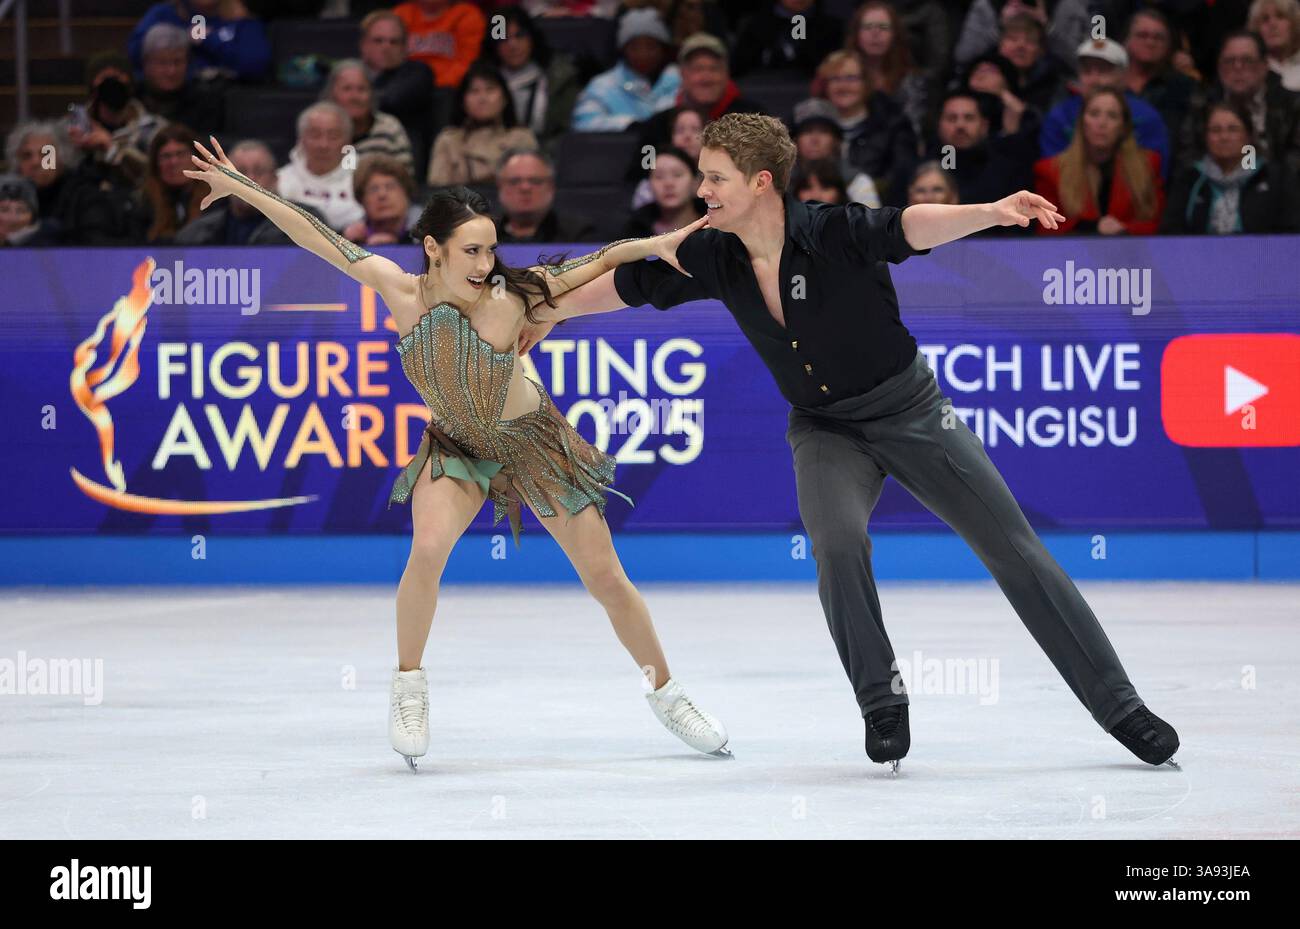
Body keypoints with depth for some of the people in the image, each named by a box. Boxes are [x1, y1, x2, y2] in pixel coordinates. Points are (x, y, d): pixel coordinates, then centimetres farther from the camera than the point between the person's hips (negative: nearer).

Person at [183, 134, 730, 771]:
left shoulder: (507, 298, -28)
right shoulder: (402, 290, -22)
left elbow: (590, 266, -24)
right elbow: (320, 238, -18)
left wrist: (654, 244, -39)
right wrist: (240, 188, -16)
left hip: (531, 438, -1)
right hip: (454, 444, 1)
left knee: (607, 579, 3)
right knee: (428, 550, -27)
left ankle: (667, 695, 24)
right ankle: (408, 689, -7)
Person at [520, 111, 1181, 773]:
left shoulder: (836, 232, -25)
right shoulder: (713, 258, -10)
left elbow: (912, 225, -44)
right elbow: (628, 285, 6)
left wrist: (990, 213, -62)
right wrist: (546, 313, 15)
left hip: (911, 409, -3)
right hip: (825, 427, 3)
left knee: (1014, 549, -4)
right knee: (837, 544, -26)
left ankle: (1118, 705, 5)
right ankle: (880, 699, -6)